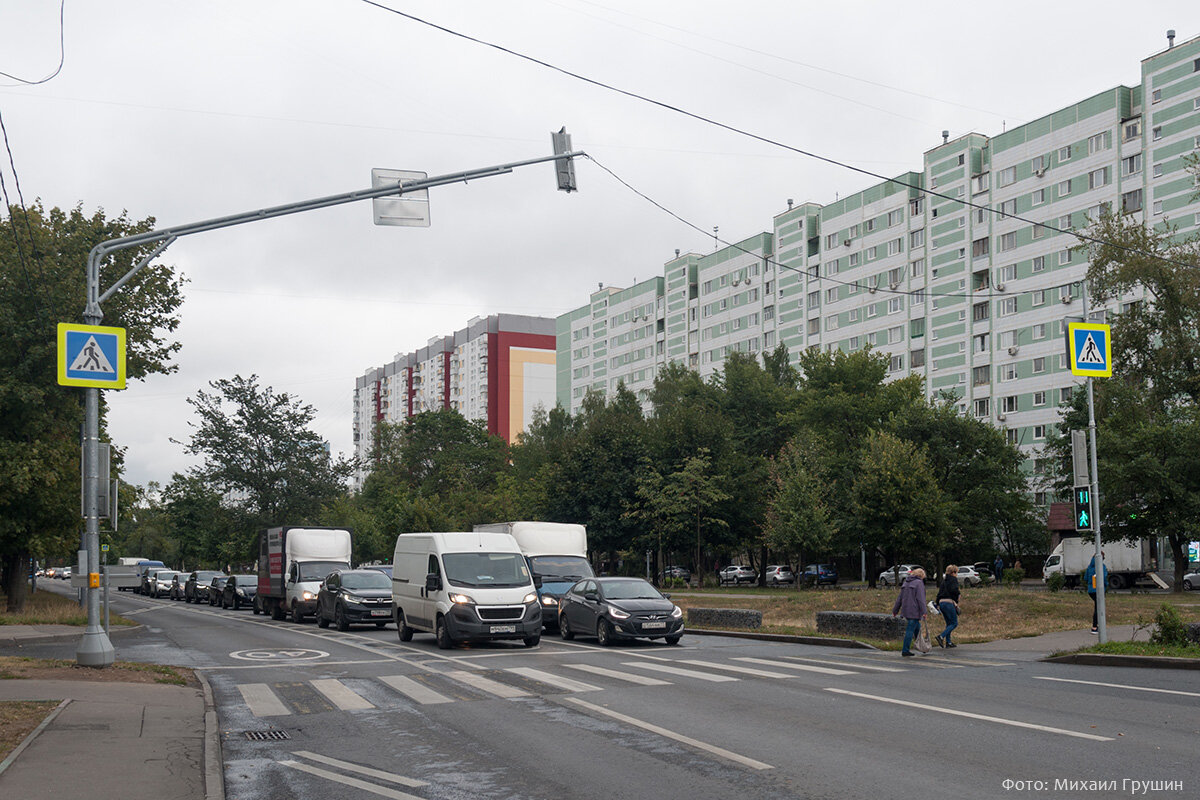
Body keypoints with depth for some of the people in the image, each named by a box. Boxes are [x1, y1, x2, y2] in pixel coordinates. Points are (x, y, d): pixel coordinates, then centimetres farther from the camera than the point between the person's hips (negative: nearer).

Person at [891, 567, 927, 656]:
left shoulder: (906, 582, 15)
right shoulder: (919, 583, -8)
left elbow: (899, 597, 17)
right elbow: (920, 598, -16)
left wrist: (895, 610, 21)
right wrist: (923, 612, -18)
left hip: (906, 610, 8)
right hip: (914, 611, -8)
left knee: (917, 627, 21)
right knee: (910, 630, -5)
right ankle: (905, 650, -5)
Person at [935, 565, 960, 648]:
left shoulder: (944, 580, 18)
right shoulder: (954, 579, -4)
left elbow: (939, 593, 17)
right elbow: (954, 590, -19)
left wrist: (938, 604, 19)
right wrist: (956, 602, -7)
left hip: (941, 603, 8)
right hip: (949, 603, -8)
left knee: (949, 623, 16)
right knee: (954, 623, -1)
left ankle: (948, 642, 14)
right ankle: (941, 637, -15)